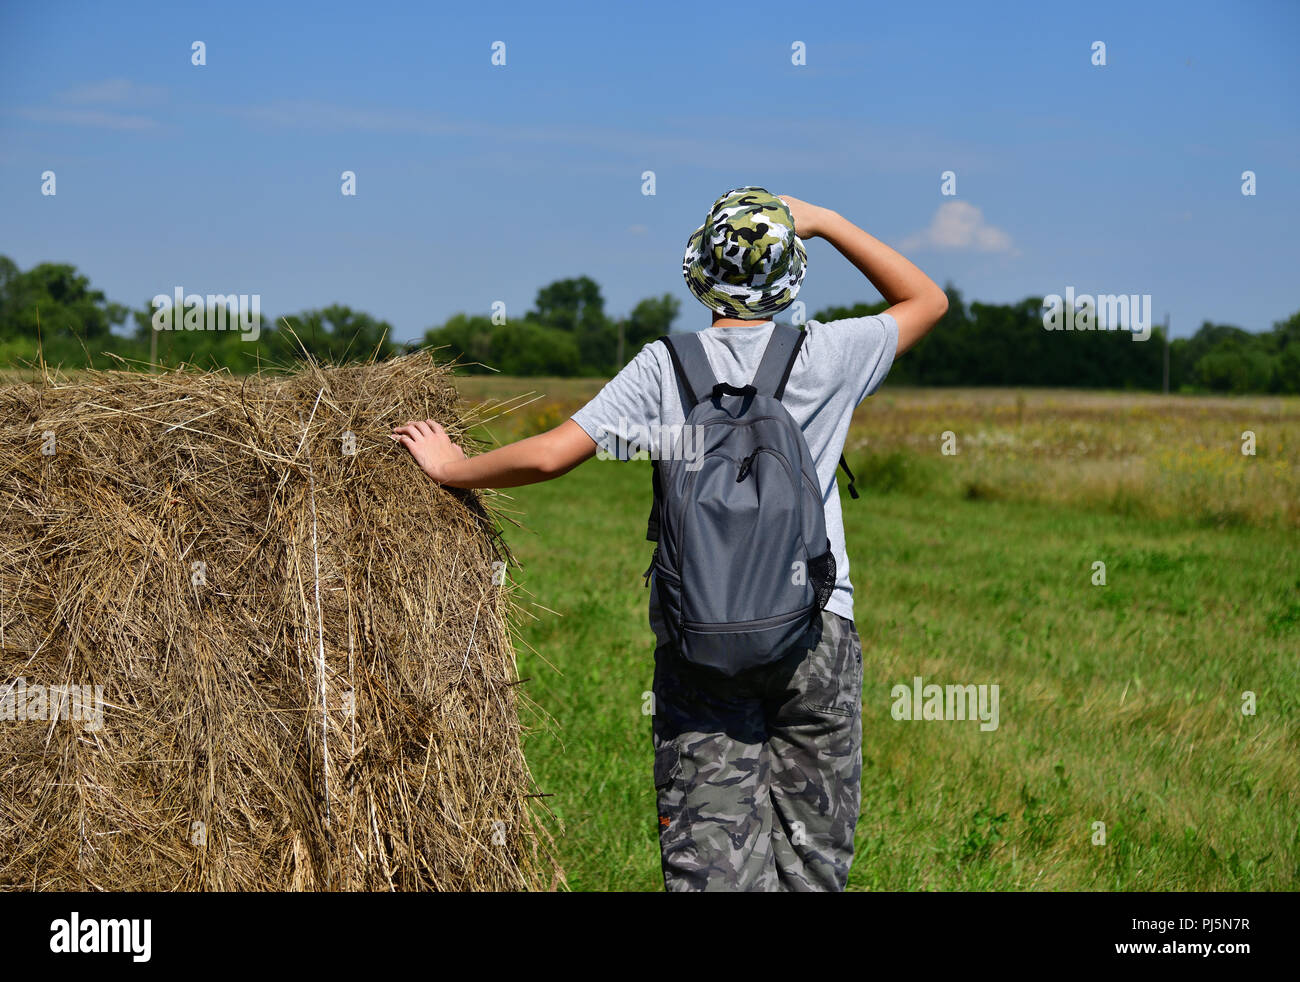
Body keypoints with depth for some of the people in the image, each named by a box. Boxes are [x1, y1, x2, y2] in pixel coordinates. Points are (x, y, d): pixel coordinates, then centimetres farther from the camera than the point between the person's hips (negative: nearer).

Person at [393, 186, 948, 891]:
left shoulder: (666, 366, -3)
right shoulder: (828, 356, -1)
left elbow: (551, 455, -8)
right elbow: (927, 300, 16)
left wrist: (451, 469, 8)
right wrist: (826, 222, 15)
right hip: (816, 629, 0)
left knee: (710, 857, 0)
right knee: (812, 856, 7)